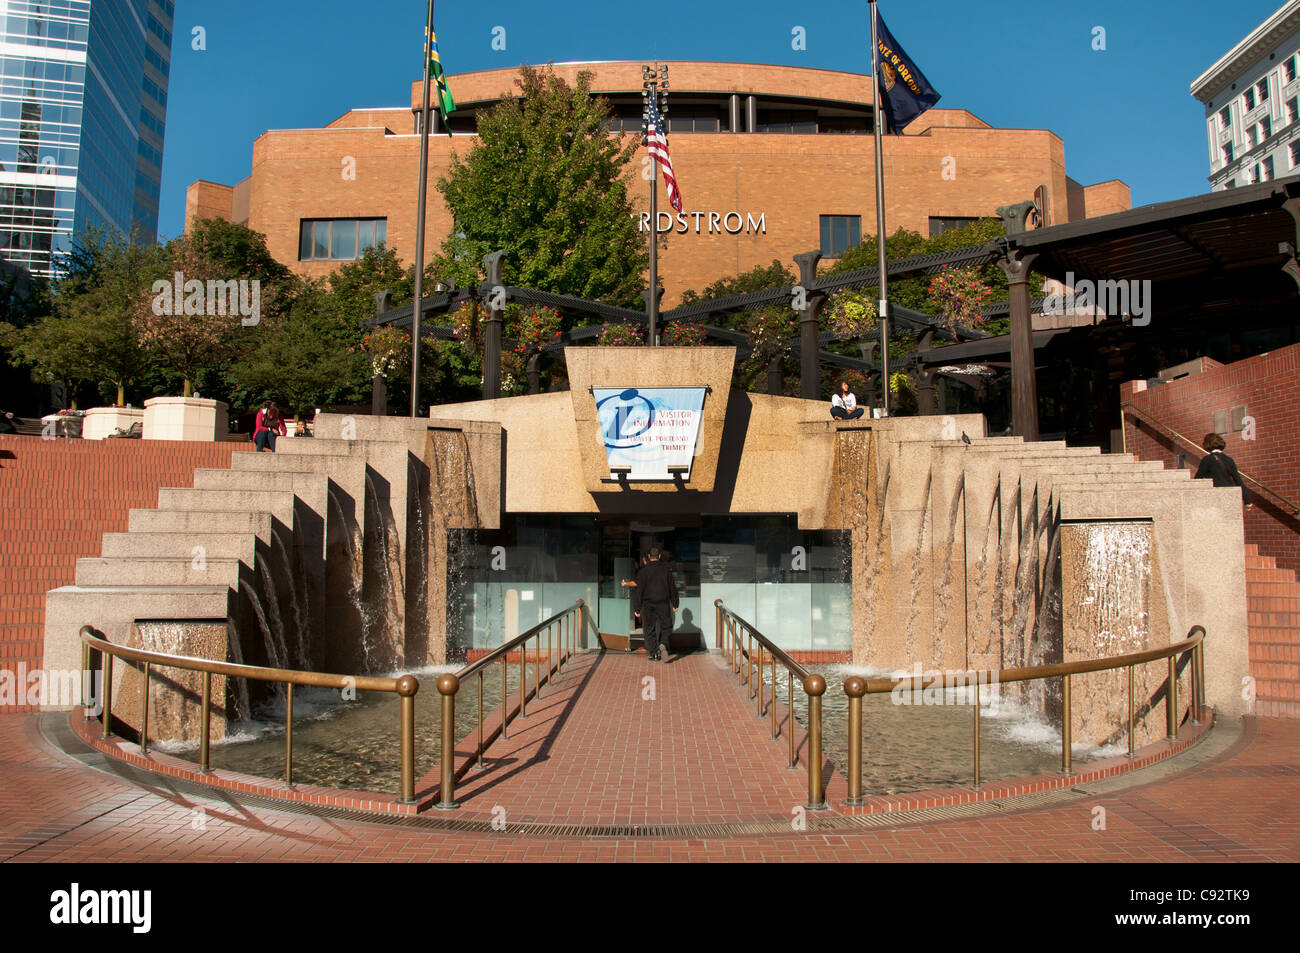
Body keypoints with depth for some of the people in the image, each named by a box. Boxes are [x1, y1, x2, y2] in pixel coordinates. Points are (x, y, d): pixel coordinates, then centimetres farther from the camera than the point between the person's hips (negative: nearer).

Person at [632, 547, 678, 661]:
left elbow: (638, 590, -6)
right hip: (663, 604, 1)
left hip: (648, 605, -1)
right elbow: (672, 588, 6)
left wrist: (637, 608, -2)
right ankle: (663, 645, -14)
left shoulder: (643, 571, -5)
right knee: (664, 627, 12)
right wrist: (675, 604, 16)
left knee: (650, 630, 8)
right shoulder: (666, 569, 0)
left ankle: (654, 654, 5)